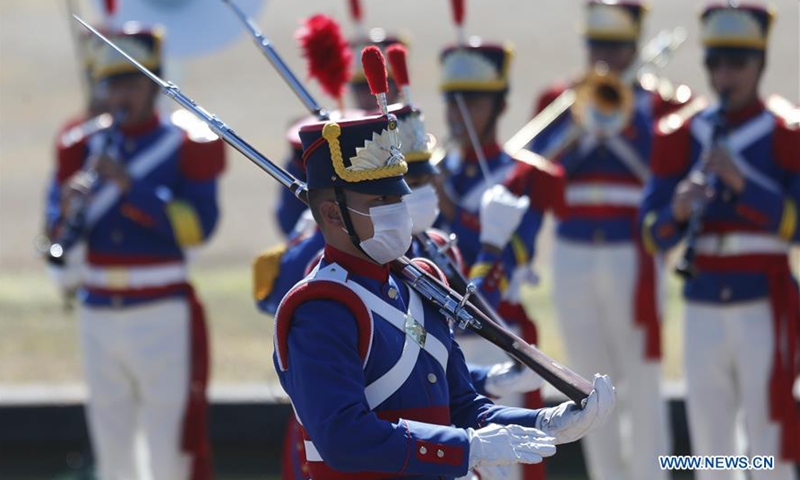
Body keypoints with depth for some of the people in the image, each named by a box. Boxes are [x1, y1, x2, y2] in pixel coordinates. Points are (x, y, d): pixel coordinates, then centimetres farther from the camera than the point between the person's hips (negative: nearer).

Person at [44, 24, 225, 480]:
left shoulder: (187, 148, -3)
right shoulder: (84, 148, 9)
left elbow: (199, 226, -15)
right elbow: (60, 238, 7)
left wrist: (130, 186, -22)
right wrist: (68, 209, -16)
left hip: (163, 318, -4)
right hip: (99, 318, 4)